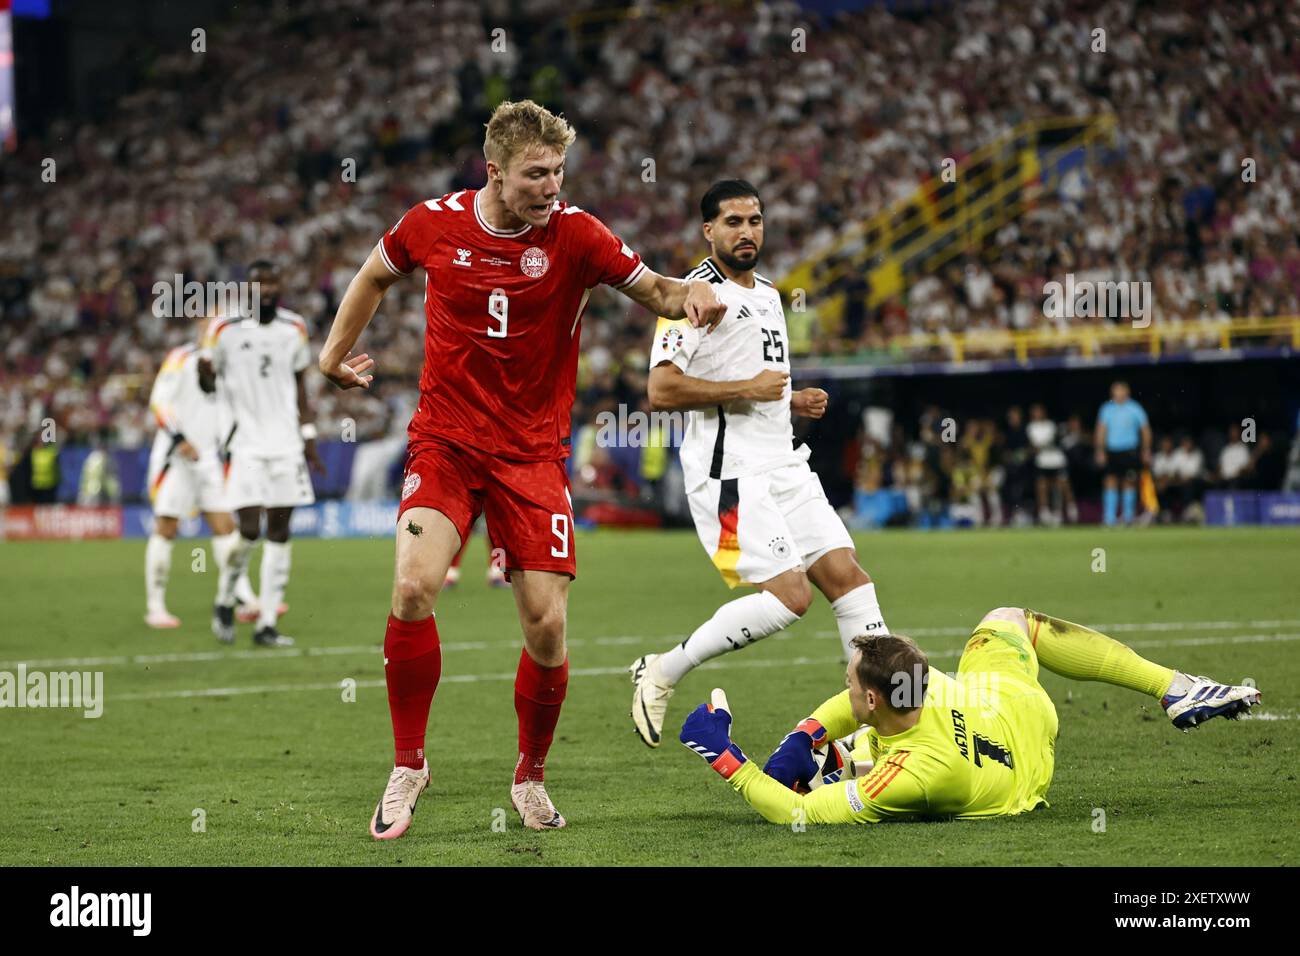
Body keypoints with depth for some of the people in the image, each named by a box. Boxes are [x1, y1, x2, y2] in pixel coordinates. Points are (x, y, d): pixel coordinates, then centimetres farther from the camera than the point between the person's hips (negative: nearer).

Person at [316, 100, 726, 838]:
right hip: (446, 439, 0)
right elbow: (377, 274, 18)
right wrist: (336, 353, 20)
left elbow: (653, 290, -2)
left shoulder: (575, 234, -8)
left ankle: (531, 777, 19)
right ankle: (408, 765, -4)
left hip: (533, 451, 0)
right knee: (414, 586, -22)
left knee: (547, 625, -7)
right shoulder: (433, 224, -3)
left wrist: (691, 296, -24)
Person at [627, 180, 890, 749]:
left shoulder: (768, 295, 20)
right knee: (789, 595, -17)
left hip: (783, 466, 9)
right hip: (730, 472, -9)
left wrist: (793, 401, 13)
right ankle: (661, 674, -3)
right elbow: (661, 390, -17)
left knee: (847, 576, -2)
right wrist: (749, 389, -16)